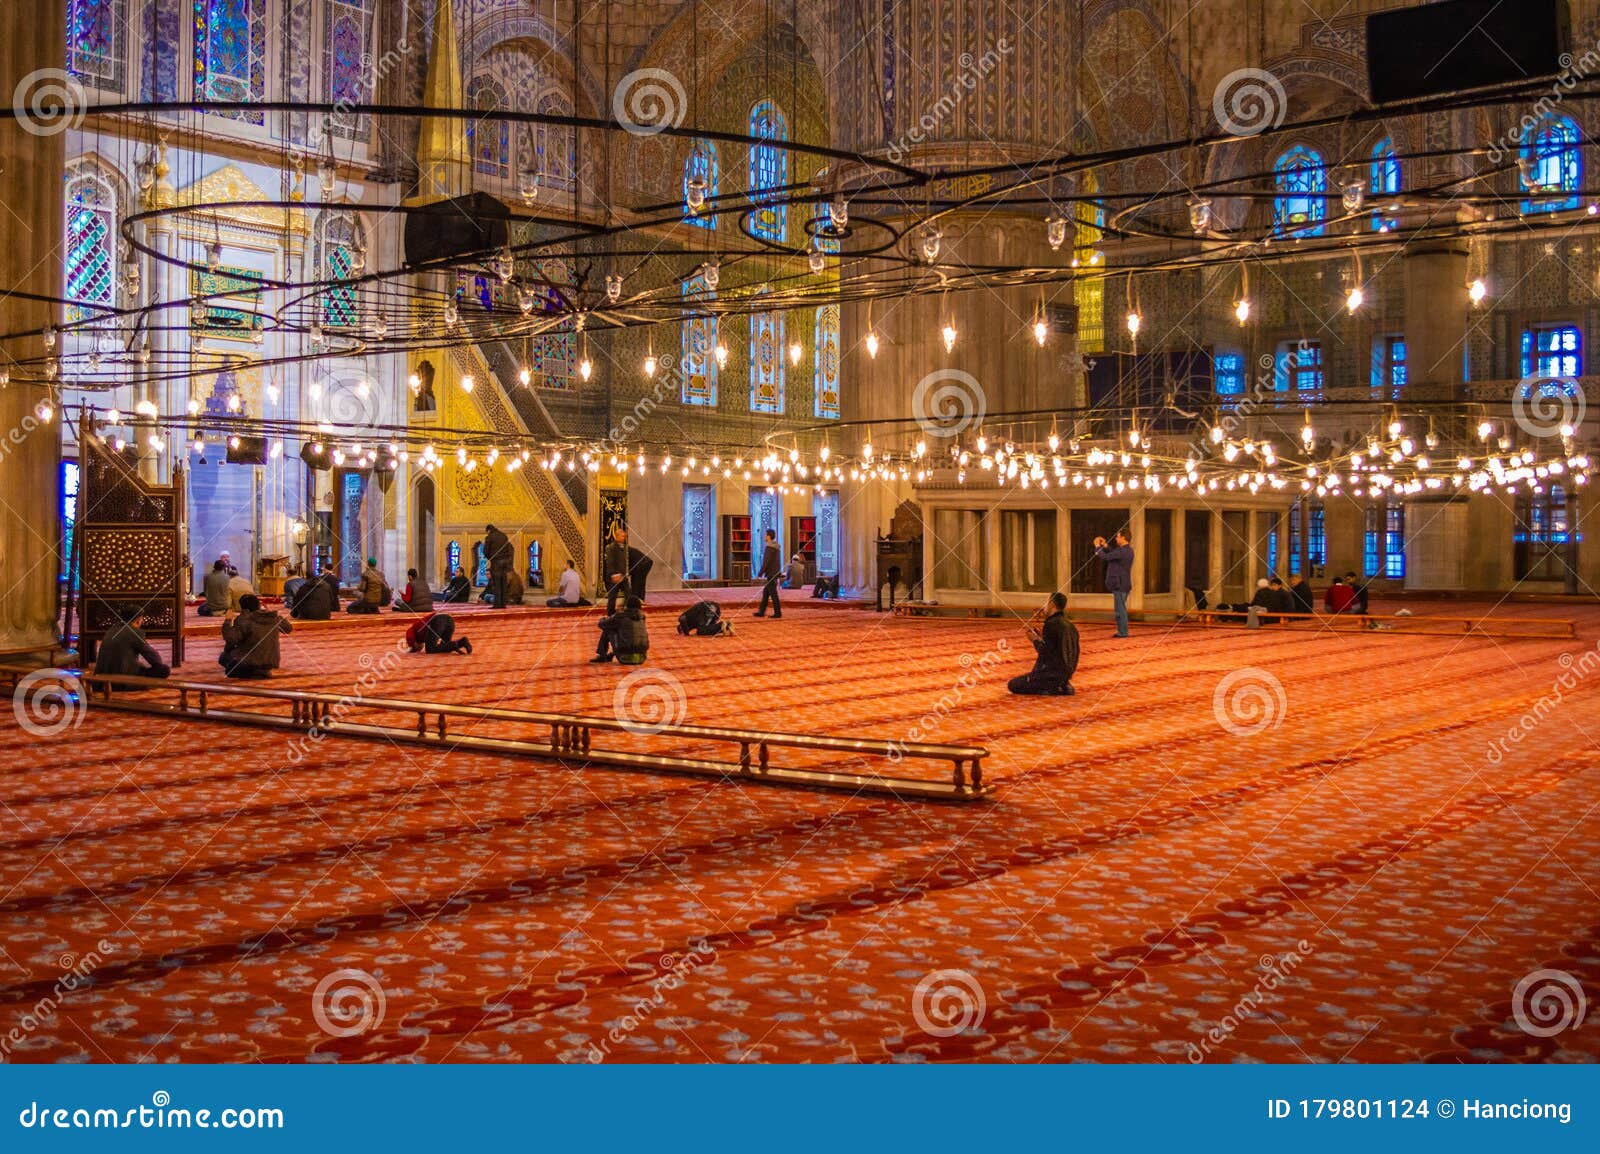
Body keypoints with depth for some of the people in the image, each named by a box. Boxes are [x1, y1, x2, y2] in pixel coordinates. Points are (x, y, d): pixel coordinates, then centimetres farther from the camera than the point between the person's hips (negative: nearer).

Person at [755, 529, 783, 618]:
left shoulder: (769, 547, -17)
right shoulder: (775, 547, 14)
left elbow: (766, 562, -21)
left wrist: (760, 574, -17)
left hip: (771, 574, -10)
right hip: (775, 573, 10)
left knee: (773, 594, -5)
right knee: (765, 592, 13)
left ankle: (778, 613, -2)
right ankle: (761, 612, 16)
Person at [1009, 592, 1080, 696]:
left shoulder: (1052, 623, -16)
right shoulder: (1070, 626, 11)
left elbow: (1044, 652, -19)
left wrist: (1035, 640, -1)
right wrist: (1043, 637, 17)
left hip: (1051, 673, -9)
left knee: (1012, 685, -4)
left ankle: (1051, 689, -13)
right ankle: (1061, 686, 8)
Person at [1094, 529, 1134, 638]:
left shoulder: (1122, 551, -22)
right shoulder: (1128, 550, 10)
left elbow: (1105, 557, -19)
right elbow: (1114, 553, 24)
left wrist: (1097, 547, -4)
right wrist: (1105, 545, 17)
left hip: (1119, 585, -10)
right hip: (1124, 584, 10)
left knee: (1120, 609, -4)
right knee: (1121, 609, 17)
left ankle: (1123, 632, 0)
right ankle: (1122, 631, 24)